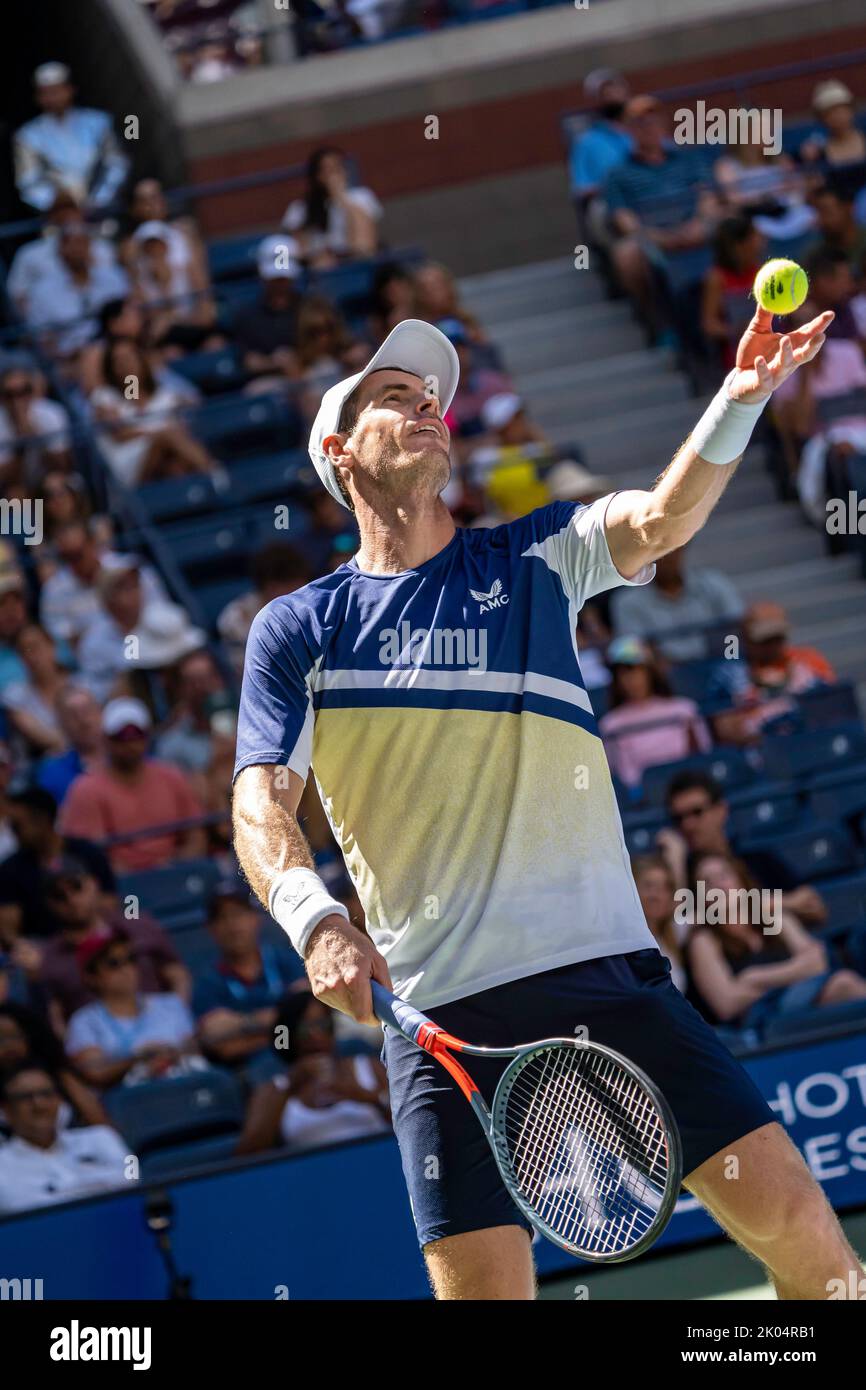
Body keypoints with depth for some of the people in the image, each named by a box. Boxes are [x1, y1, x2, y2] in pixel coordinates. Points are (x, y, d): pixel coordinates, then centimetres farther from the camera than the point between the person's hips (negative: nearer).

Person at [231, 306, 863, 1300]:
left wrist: (740, 400, -24)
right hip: (443, 1011, -1)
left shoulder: (532, 561, 13)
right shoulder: (297, 629, 9)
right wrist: (315, 919, -22)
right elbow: (262, 808, -1)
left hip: (605, 966, 1)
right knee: (482, 1288, -10)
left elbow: (661, 519, -5)